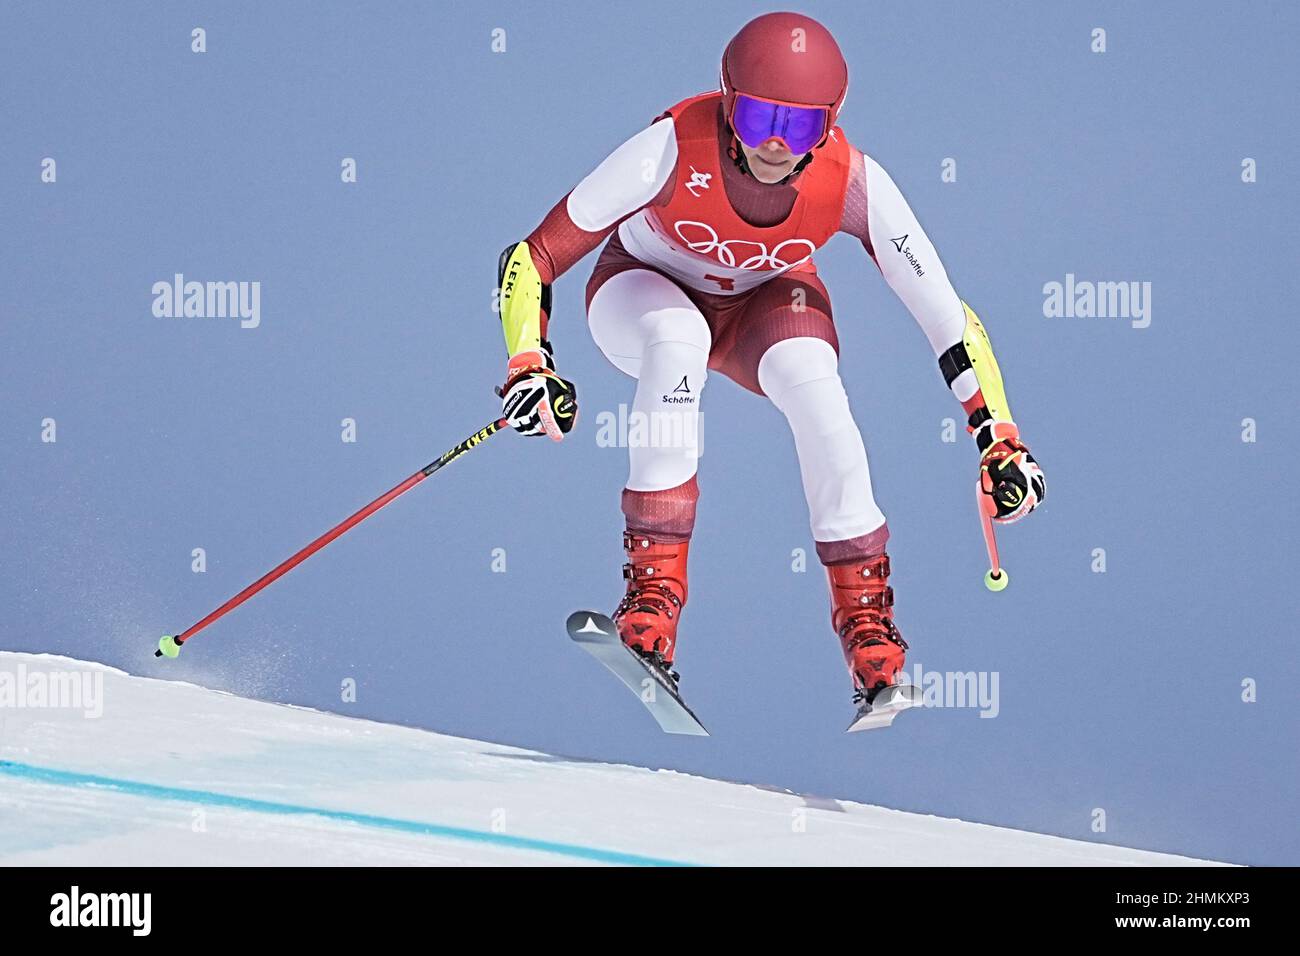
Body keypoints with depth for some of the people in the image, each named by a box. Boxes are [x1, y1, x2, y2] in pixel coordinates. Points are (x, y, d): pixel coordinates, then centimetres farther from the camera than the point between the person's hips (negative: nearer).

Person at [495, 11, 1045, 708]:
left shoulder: (852, 184, -29)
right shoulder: (674, 148, -35)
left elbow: (946, 313, -21)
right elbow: (531, 259, -29)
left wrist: (1000, 441, -26)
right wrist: (529, 363, -44)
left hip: (768, 299, 1)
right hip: (645, 286, -1)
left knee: (811, 381, -31)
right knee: (677, 339, -36)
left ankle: (868, 622, -21)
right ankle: (654, 586, -33)